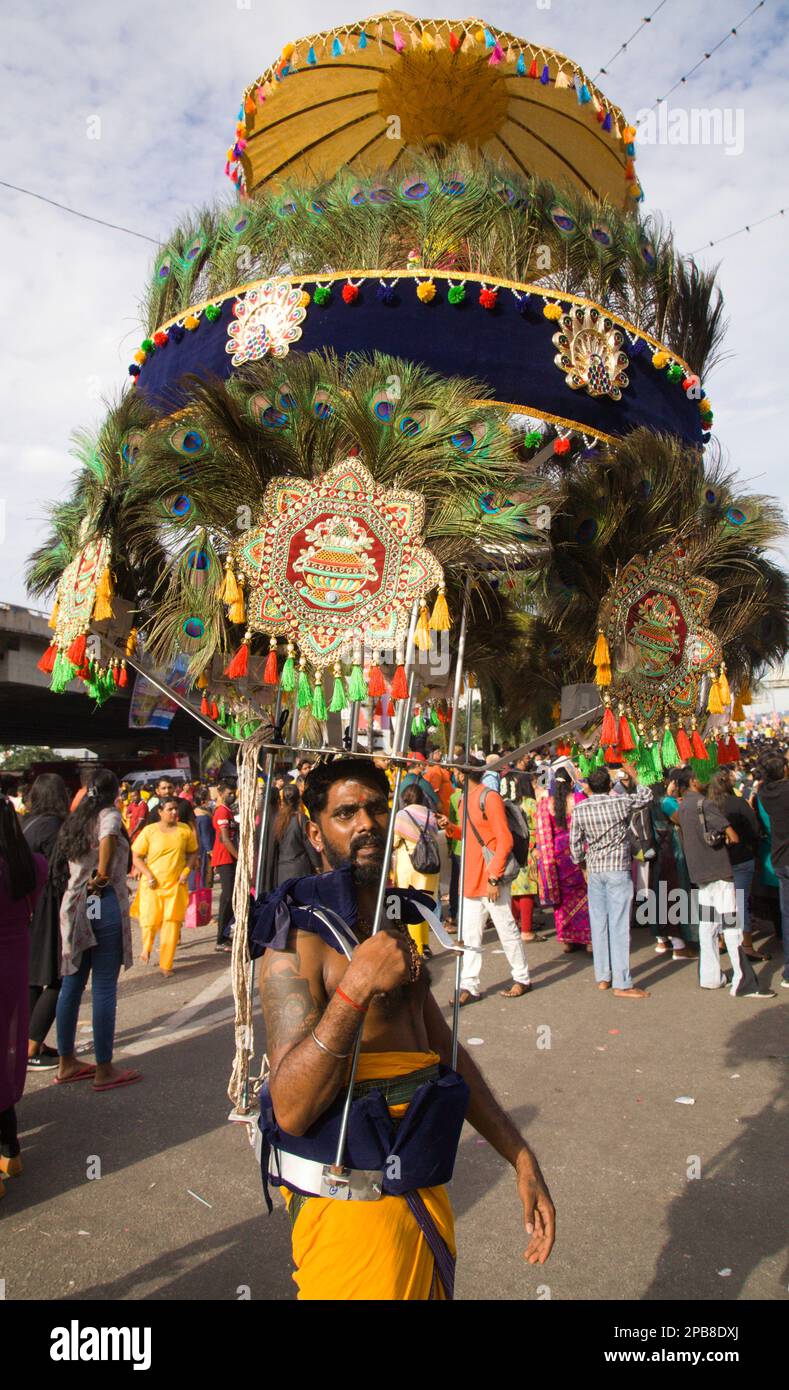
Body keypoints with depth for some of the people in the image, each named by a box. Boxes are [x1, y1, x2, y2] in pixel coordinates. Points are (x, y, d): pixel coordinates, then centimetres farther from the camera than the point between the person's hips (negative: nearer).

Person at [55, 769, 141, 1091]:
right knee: (104, 988, 0)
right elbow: (109, 836, -30)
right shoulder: (109, 814, -8)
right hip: (105, 905, -7)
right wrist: (103, 874, -22)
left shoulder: (73, 821, 14)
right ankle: (104, 1070, 7)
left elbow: (69, 865, 10)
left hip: (73, 905, 7)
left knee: (72, 983, 14)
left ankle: (66, 1064, 26)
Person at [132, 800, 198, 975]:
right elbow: (136, 857, 1)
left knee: (172, 923, 0)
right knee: (150, 920, 1)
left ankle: (166, 964, 13)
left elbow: (193, 852, 12)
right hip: (152, 885, -1)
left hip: (176, 884, 1)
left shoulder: (185, 829, 3)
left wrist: (186, 871, -2)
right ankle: (146, 948, 36)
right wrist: (148, 875, -11)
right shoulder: (149, 831, -3)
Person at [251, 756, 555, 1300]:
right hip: (351, 1208, -7)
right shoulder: (299, 940, -18)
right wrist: (355, 988, -36)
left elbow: (446, 1049, 12)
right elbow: (290, 1108, -25)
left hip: (425, 1191, 8)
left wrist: (522, 1159, 9)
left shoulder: (396, 923, 8)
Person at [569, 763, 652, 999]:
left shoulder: (579, 809, -1)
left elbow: (574, 842, 4)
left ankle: (602, 977, 20)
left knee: (598, 924, 11)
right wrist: (634, 776, 23)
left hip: (594, 870, 4)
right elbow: (646, 796, 10)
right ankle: (622, 984, -1)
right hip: (618, 869, -3)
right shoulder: (620, 802, -9)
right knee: (619, 926, -3)